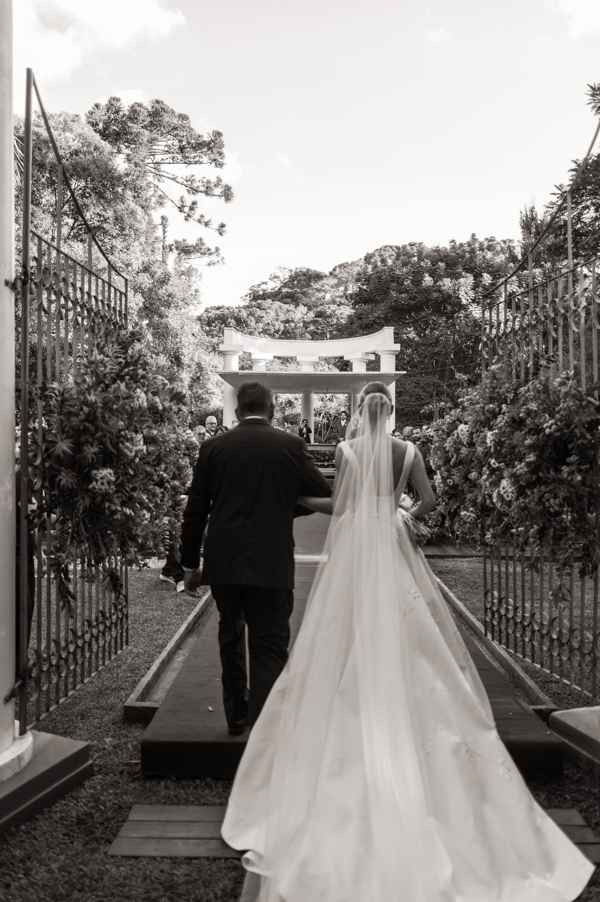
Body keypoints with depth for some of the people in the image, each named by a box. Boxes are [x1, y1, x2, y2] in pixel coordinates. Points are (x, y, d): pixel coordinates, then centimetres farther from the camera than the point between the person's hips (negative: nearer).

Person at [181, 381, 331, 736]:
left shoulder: (213, 447, 1)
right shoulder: (291, 445, -3)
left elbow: (195, 511, 3)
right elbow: (324, 494, 2)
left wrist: (190, 564, 12)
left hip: (222, 561, 3)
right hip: (272, 564, -3)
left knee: (231, 638, 22)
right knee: (270, 646, 4)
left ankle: (236, 714, 34)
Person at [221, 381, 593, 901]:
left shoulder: (347, 449, -5)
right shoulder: (407, 450, 1)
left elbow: (339, 505, -8)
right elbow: (429, 500, -1)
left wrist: (301, 499, 7)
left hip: (353, 549, -2)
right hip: (394, 548, 2)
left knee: (352, 646, 5)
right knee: (402, 643, 10)